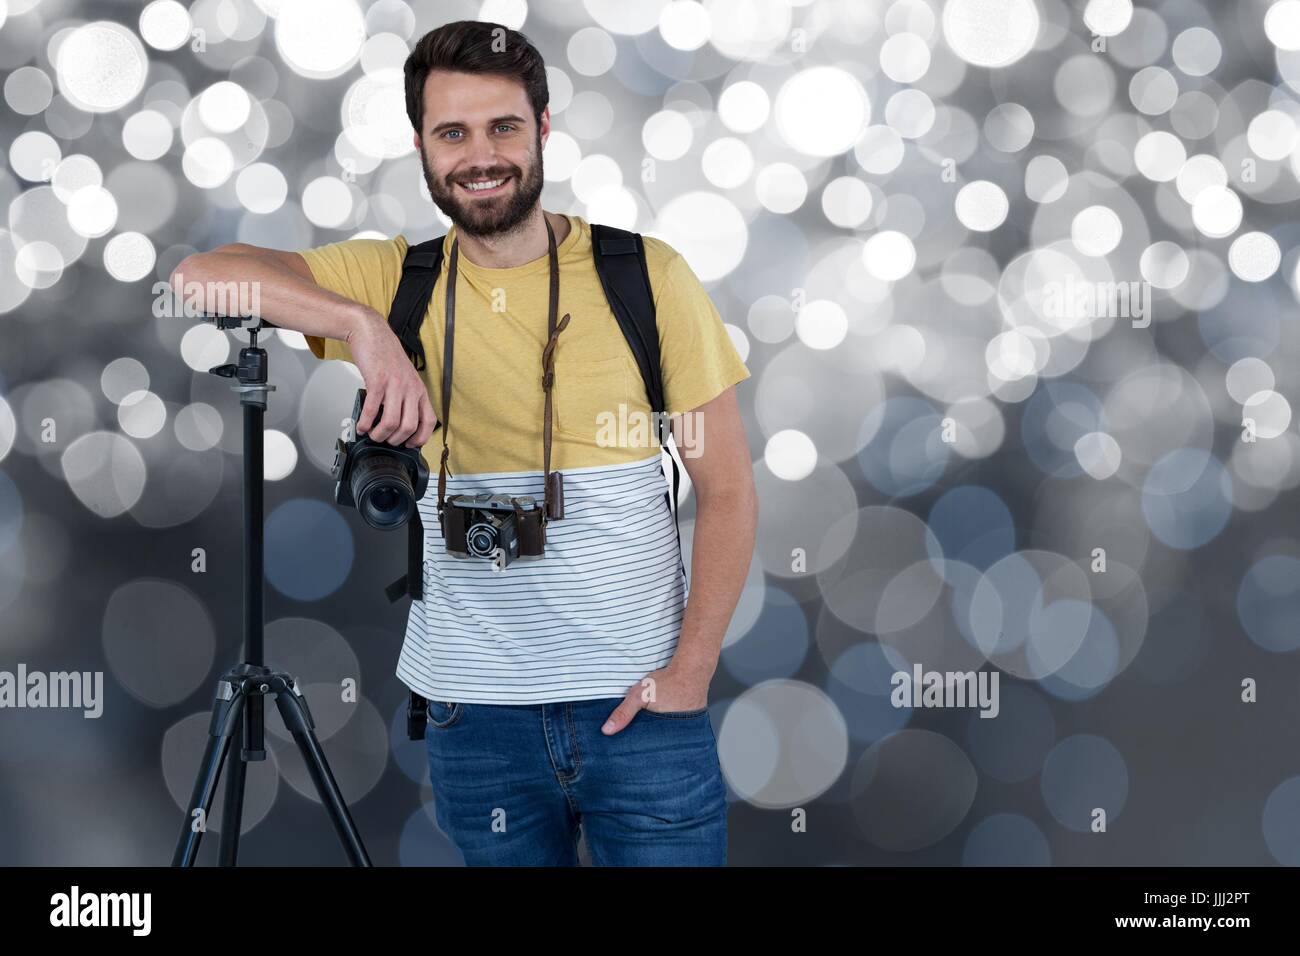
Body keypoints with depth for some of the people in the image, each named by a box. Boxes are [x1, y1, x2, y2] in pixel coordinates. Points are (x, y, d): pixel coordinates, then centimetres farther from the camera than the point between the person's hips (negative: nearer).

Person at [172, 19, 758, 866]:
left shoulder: (646, 275, -1)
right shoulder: (394, 281, 2)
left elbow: (728, 491, 0)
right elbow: (203, 275, -11)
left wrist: (691, 670, -8)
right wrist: (361, 323, -25)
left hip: (643, 702, -1)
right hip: (476, 711, 1)